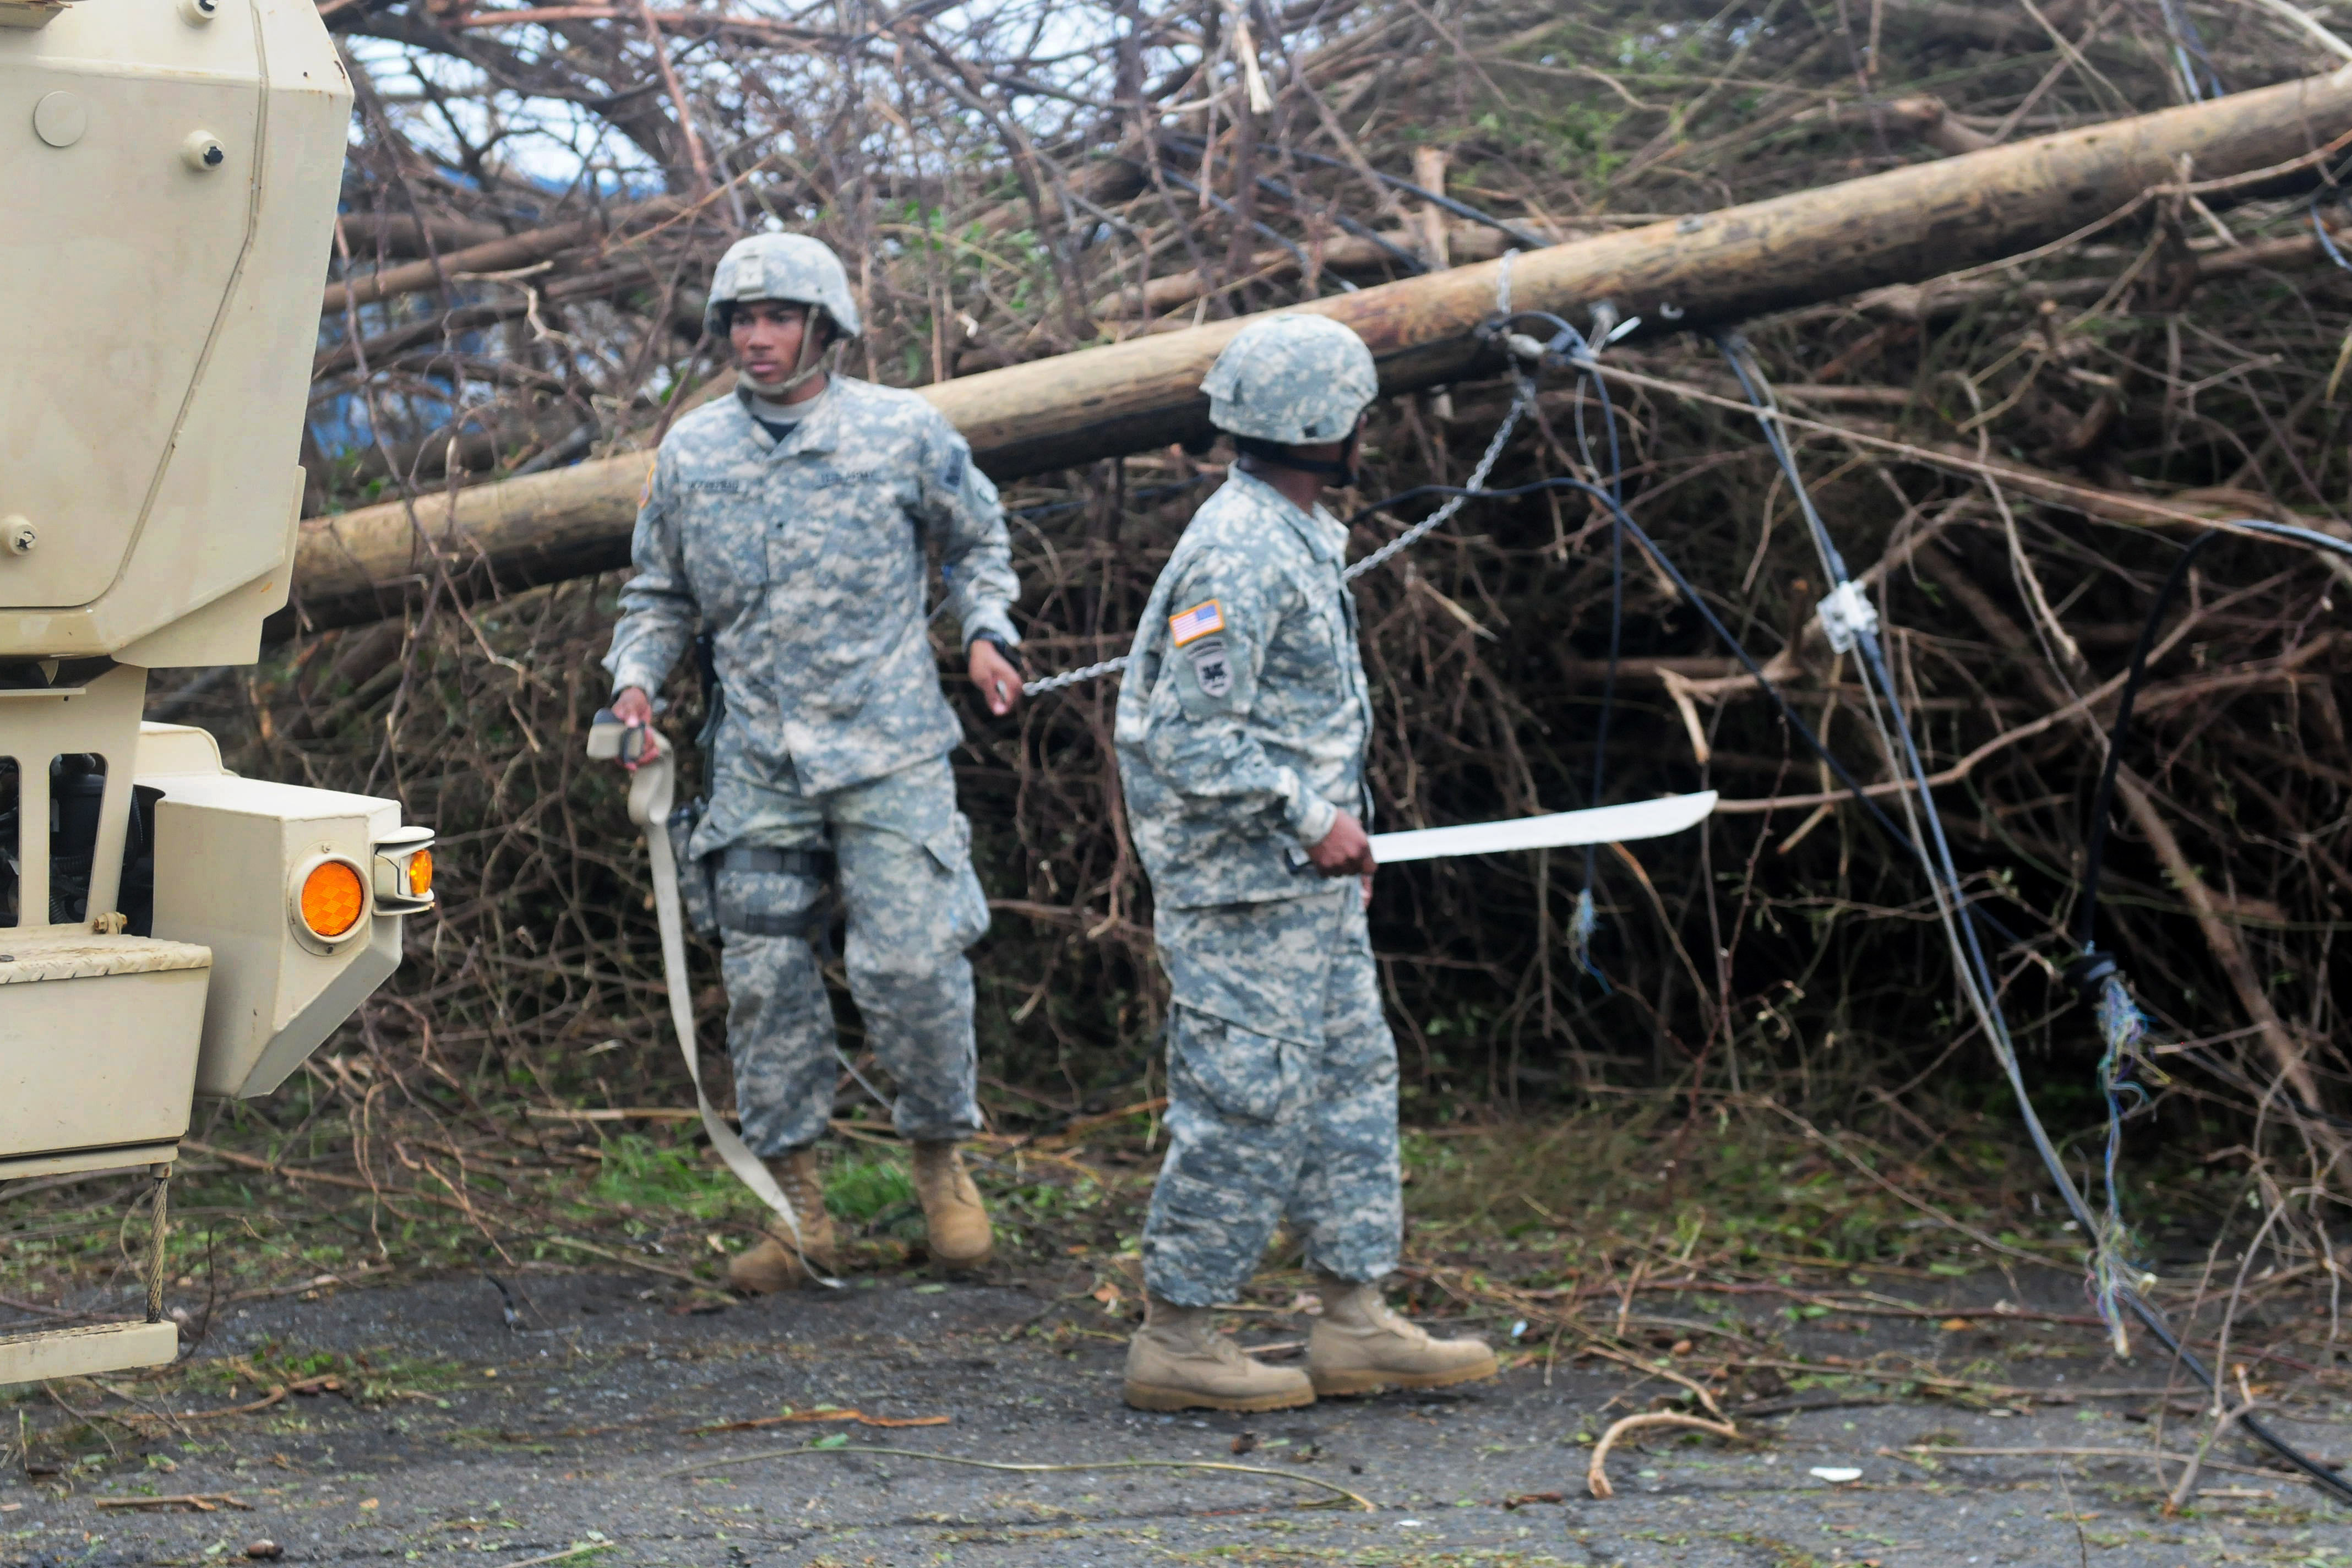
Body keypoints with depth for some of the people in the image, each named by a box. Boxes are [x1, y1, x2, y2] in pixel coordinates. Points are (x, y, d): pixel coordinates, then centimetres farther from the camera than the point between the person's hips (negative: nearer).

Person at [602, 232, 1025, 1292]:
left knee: (910, 961, -10)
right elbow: (660, 593, 18)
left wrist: (986, 630, 1)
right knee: (764, 978, 3)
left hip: (889, 752, -3)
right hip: (757, 762, 3)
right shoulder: (691, 451, 7)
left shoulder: (903, 431, 1)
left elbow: (976, 538, 17)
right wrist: (636, 679, 2)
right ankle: (797, 1207, 13)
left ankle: (941, 1157, 13)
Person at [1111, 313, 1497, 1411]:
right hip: (1243, 884, -11)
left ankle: (1356, 1326, 19)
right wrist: (1310, 822, -18)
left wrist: (1336, 826, 19)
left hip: (1306, 879, 11)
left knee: (1351, 1076, 13)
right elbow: (1192, 741, -24)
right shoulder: (1239, 557, -20)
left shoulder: (1298, 536, 13)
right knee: (1249, 1101, -6)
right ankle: (1175, 1339, 4)